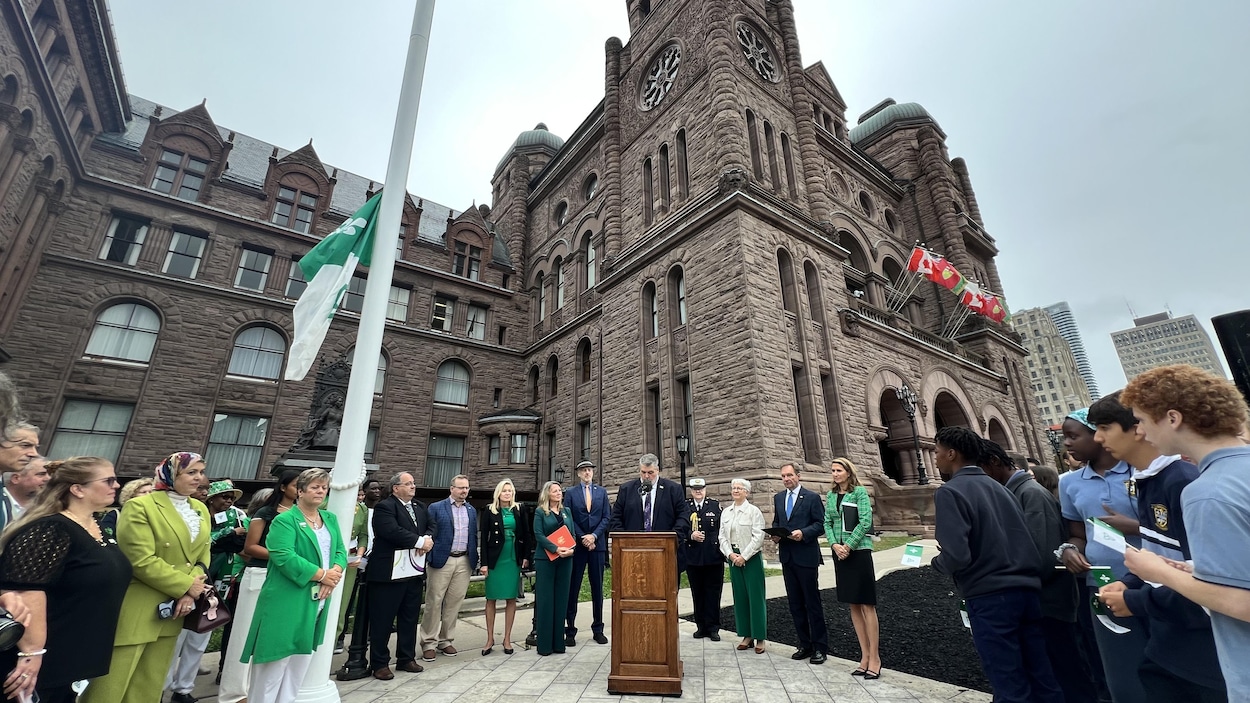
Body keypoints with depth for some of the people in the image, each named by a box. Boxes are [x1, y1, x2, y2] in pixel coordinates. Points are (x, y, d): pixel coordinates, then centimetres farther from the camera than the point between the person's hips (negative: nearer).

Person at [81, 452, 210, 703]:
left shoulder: (201, 510, 7)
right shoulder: (140, 507, -14)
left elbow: (203, 555, 7)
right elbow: (142, 561, -19)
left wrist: (190, 593, -9)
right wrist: (186, 585, -15)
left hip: (173, 608, 6)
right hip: (136, 611, -6)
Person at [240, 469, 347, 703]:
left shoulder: (331, 519, 10)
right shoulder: (285, 520, -11)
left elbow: (341, 552, 7)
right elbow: (284, 557, -22)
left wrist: (335, 574, -13)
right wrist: (322, 575, -19)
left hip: (317, 602, 7)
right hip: (287, 602, -7)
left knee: (300, 664, 17)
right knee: (274, 664, 4)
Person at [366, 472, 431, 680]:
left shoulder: (421, 507, 13)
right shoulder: (384, 506, -12)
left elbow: (429, 528, 11)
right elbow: (392, 531, -24)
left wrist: (427, 539, -12)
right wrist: (419, 541, -19)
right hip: (388, 573, -7)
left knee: (410, 618, 15)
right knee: (382, 620, 5)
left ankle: (406, 658, 29)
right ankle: (379, 663, 20)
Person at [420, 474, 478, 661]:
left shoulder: (472, 510, 11)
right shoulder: (436, 508, -2)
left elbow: (474, 537, 13)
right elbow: (430, 534, -4)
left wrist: (474, 560, 7)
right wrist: (430, 559, -10)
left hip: (464, 562, 4)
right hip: (441, 560, -3)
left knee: (454, 603, 9)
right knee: (434, 602, 3)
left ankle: (445, 641, 23)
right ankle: (429, 643, 17)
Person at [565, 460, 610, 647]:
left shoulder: (602, 492, 7)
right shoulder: (571, 493, 3)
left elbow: (607, 517, 3)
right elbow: (568, 520, -2)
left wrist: (593, 536, -9)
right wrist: (582, 538, -10)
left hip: (597, 544, 2)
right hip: (577, 545, -1)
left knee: (597, 588, 9)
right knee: (573, 588, 3)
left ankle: (598, 629, 20)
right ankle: (570, 630, 13)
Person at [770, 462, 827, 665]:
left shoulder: (812, 497, -6)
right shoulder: (778, 498, 10)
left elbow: (820, 524, -8)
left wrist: (803, 533, -21)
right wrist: (775, 534, -3)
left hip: (806, 556, -5)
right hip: (787, 556, 5)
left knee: (813, 602, 3)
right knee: (795, 603, 13)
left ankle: (820, 647, 16)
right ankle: (805, 644, 26)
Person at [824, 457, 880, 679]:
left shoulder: (860, 492, -6)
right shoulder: (831, 496, 10)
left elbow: (865, 521, -13)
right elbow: (827, 523, 8)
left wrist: (848, 546, -14)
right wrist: (834, 545, -7)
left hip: (858, 551, -6)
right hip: (840, 553, 6)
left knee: (867, 605, -1)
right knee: (853, 605, 10)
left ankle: (874, 657, 7)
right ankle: (865, 655, 18)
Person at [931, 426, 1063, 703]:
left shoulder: (949, 492, -15)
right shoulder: (998, 487, 8)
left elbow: (956, 556, -22)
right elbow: (1021, 539, 10)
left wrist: (937, 561, 0)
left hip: (990, 596, -7)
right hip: (1026, 588, 7)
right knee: (1042, 677, 17)